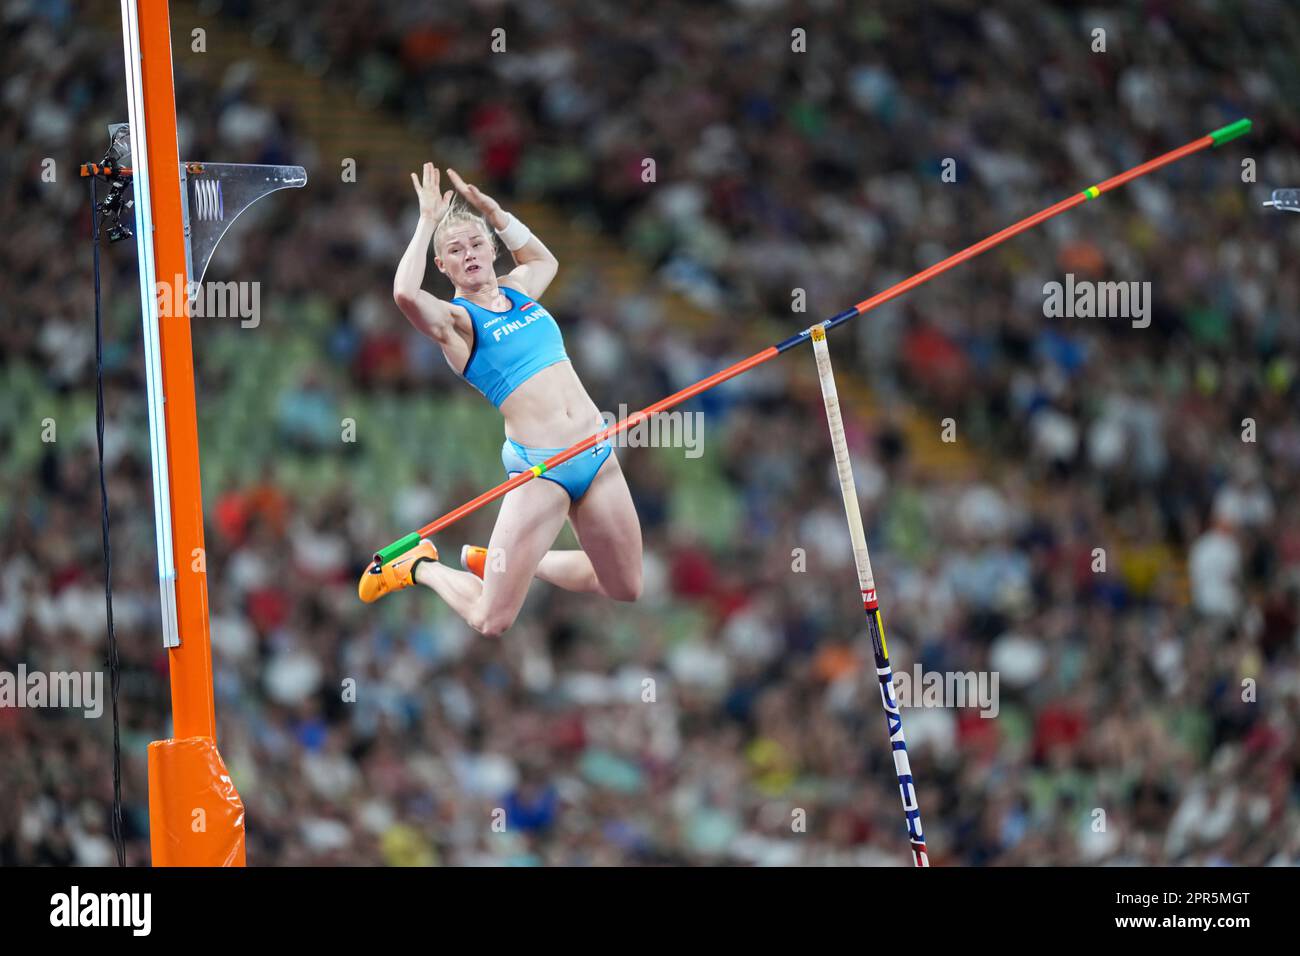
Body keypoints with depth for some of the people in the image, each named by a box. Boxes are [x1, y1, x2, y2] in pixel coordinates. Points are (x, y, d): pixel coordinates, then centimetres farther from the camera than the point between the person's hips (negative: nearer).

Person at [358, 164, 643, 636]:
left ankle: (507, 561, 32)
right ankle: (423, 567, 24)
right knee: (490, 622, -7)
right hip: (539, 470, -6)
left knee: (626, 590, 16)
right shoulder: (454, 319, -5)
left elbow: (545, 259, 38)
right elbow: (405, 294, -27)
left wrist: (497, 214, 22)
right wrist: (427, 224, -15)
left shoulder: (518, 288, 14)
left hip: (597, 454, 6)